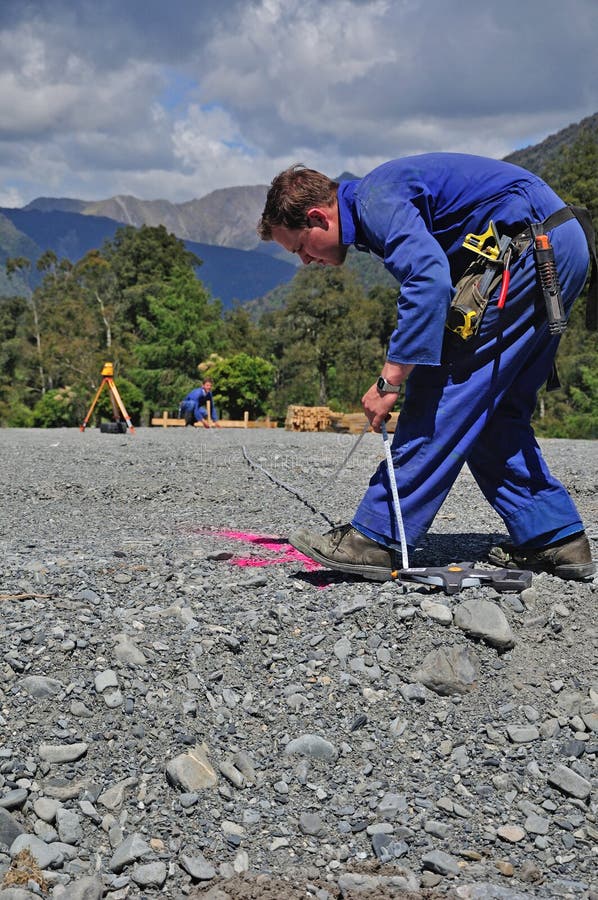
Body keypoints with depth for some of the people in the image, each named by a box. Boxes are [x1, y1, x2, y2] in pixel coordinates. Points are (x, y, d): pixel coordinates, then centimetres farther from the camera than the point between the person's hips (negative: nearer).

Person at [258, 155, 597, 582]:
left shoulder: (375, 199, -12)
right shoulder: (376, 199, 20)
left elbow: (429, 279, -28)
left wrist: (391, 378, -27)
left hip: (529, 248, -11)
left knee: (446, 393, -11)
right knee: (494, 411, 13)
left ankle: (377, 539, -12)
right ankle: (558, 540, 14)